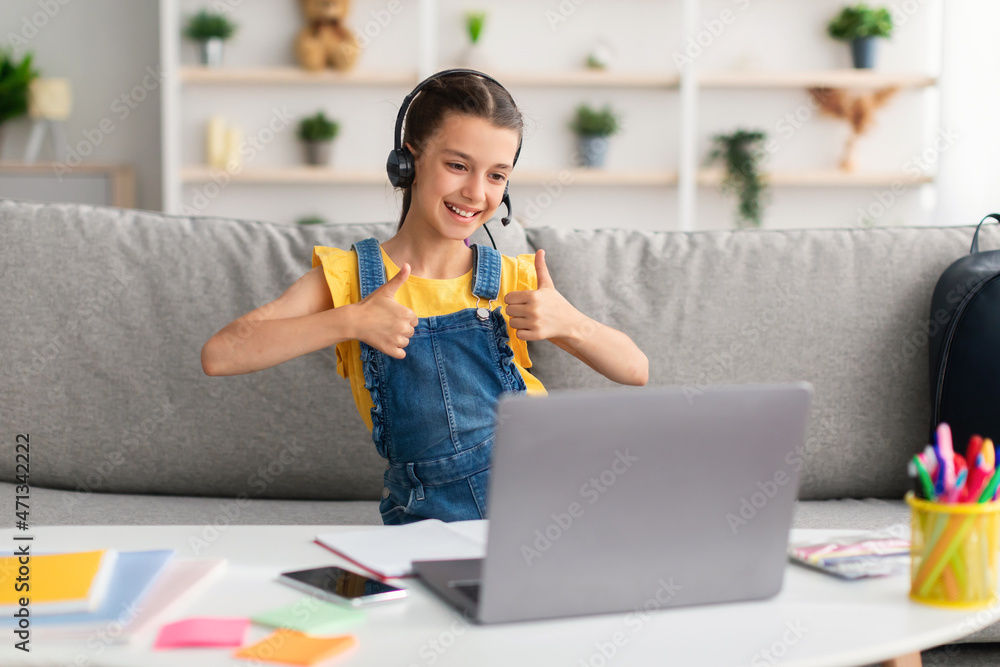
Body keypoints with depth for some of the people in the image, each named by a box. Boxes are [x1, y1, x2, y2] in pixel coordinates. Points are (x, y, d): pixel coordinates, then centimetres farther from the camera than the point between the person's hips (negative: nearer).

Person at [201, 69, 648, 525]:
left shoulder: (513, 279, 6)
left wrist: (568, 323, -13)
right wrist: (350, 322, -20)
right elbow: (219, 355, -12)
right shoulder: (347, 277, 1)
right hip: (427, 518, 0)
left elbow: (635, 370, 7)